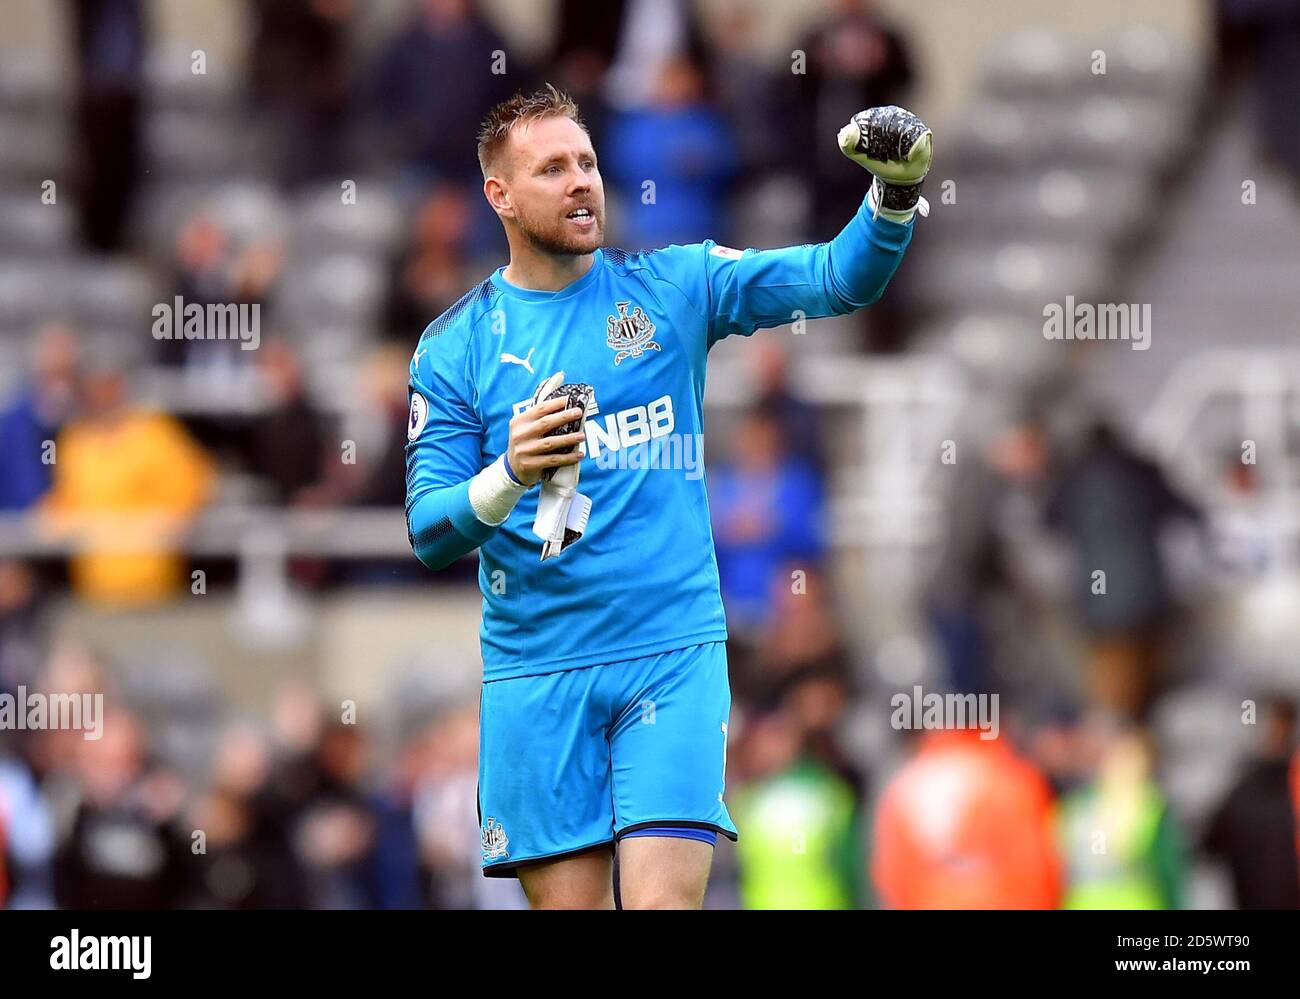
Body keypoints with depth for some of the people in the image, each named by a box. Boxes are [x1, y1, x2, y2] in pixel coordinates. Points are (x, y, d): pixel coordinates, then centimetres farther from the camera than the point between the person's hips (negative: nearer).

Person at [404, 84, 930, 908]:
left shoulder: (673, 285, 5)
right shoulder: (454, 347, 4)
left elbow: (841, 279, -2)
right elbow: (429, 535, -1)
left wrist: (896, 194, -21)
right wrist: (509, 478, -21)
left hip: (673, 655, -1)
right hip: (537, 675, 1)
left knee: (664, 903, -14)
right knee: (568, 903, 0)